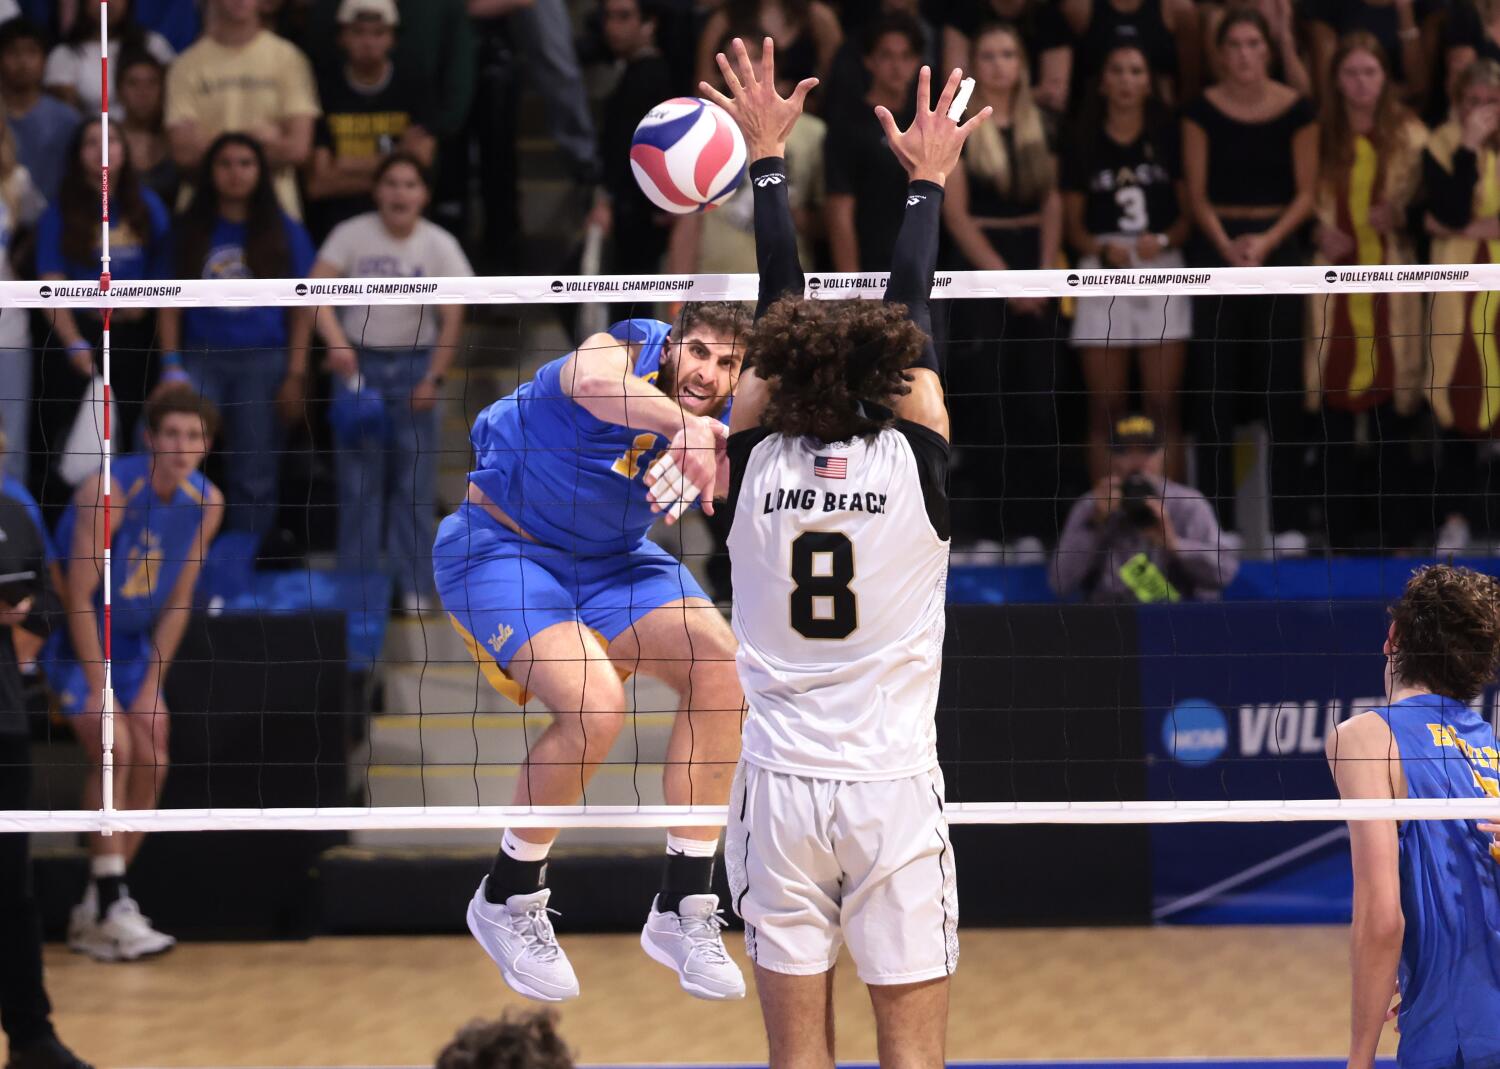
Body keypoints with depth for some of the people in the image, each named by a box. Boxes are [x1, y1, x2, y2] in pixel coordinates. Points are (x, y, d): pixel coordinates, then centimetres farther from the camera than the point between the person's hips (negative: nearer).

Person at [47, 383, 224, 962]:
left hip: (132, 641, 6)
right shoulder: (108, 490, -24)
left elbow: (178, 601, 1)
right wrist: (98, 691, -21)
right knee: (115, 747, -21)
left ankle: (94, 913, 9)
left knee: (152, 760, -1)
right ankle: (108, 907, -17)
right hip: (75, 639, -6)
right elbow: (79, 597, -22)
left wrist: (150, 687, -4)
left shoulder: (206, 502, -6)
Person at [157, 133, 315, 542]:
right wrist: (170, 365, -2)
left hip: (263, 364, 0)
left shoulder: (284, 232, 5)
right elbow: (171, 299, 7)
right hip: (200, 359, 0)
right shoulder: (190, 229, 7)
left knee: (254, 476, 4)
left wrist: (295, 374, -2)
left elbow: (302, 308, 5)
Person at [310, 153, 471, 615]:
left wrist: (433, 379, -10)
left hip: (414, 365, 0)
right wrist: (337, 342, -28)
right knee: (359, 478, 1)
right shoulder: (352, 235, -6)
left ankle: (413, 588, 8)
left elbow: (452, 320, -3)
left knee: (414, 481, 2)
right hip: (358, 363, 0)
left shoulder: (440, 246, -4)